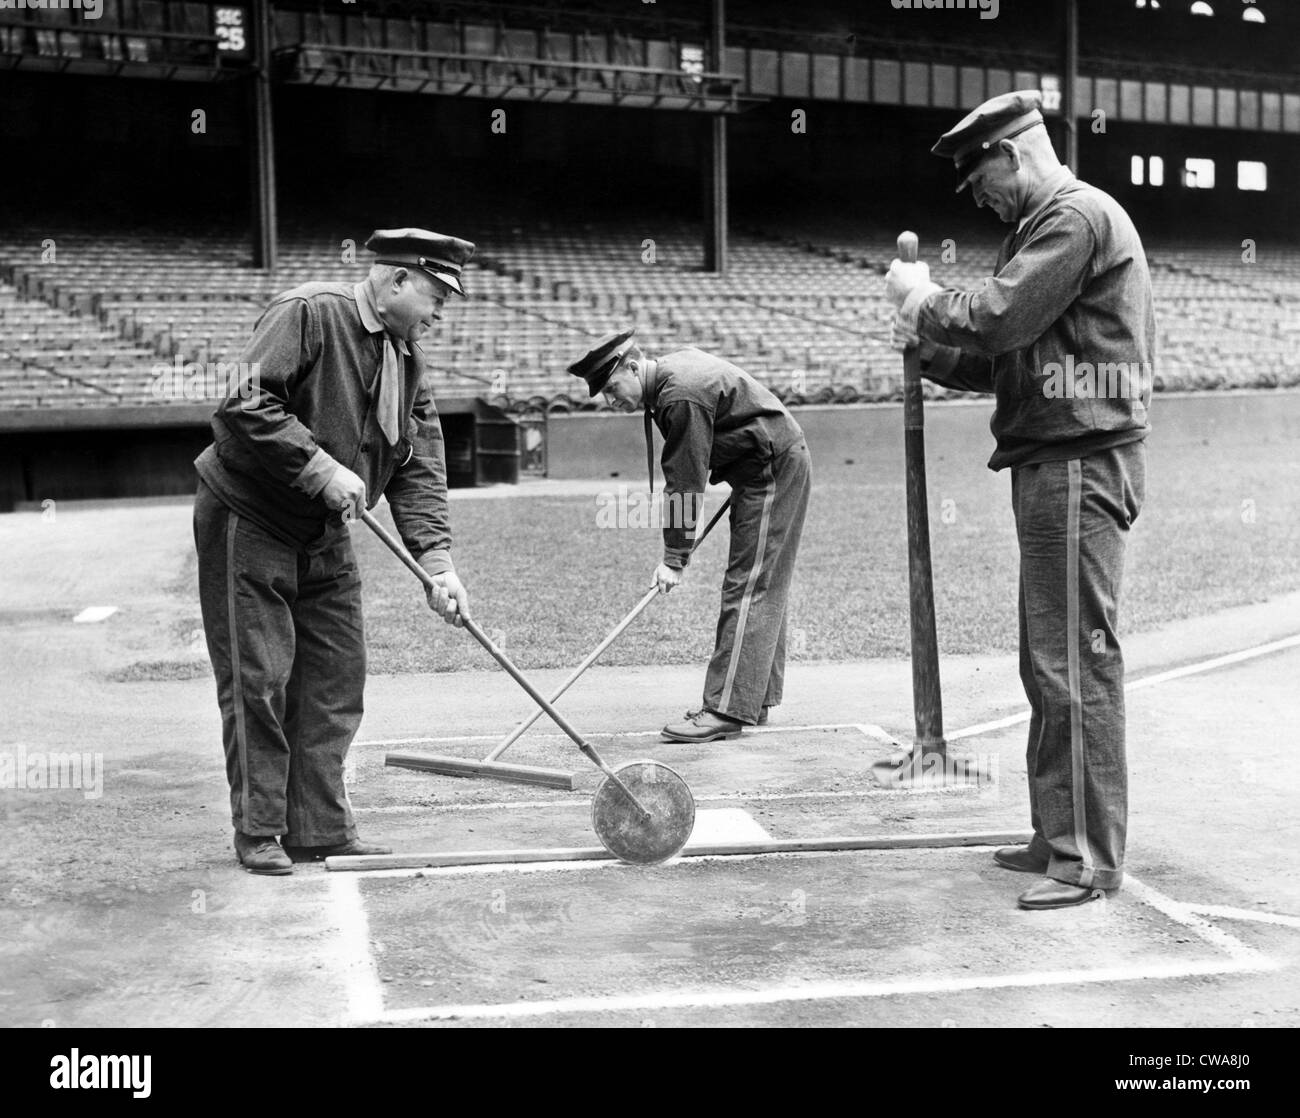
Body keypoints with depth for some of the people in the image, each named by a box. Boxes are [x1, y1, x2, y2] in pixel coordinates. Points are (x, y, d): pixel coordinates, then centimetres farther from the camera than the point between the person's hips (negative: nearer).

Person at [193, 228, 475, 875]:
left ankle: (322, 830, 13)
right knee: (258, 680, -4)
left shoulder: (408, 361, 6)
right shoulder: (308, 314, -17)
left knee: (336, 679, 5)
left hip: (324, 535, 8)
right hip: (246, 522, -8)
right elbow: (245, 406, -27)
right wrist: (323, 468, -28)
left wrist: (437, 562, -9)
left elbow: (419, 469, 2)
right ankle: (257, 834, 6)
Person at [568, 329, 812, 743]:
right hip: (767, 470, 10)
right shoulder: (677, 364, 6)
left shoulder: (682, 396, -25)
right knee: (760, 588, 12)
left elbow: (685, 483, -24)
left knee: (748, 587, -13)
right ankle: (754, 701, 18)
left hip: (775, 471, -10)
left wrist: (674, 560, -20)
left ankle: (727, 711, -15)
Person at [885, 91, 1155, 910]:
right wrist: (930, 347, 7)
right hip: (1053, 466, 11)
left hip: (1079, 465, -11)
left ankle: (1088, 860, -5)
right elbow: (1009, 357, 22)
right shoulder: (1052, 223, 23)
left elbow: (997, 319, -19)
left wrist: (922, 298, -2)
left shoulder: (1078, 215, -9)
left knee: (1077, 663, -9)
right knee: (1049, 665, 13)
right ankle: (1059, 837, 21)